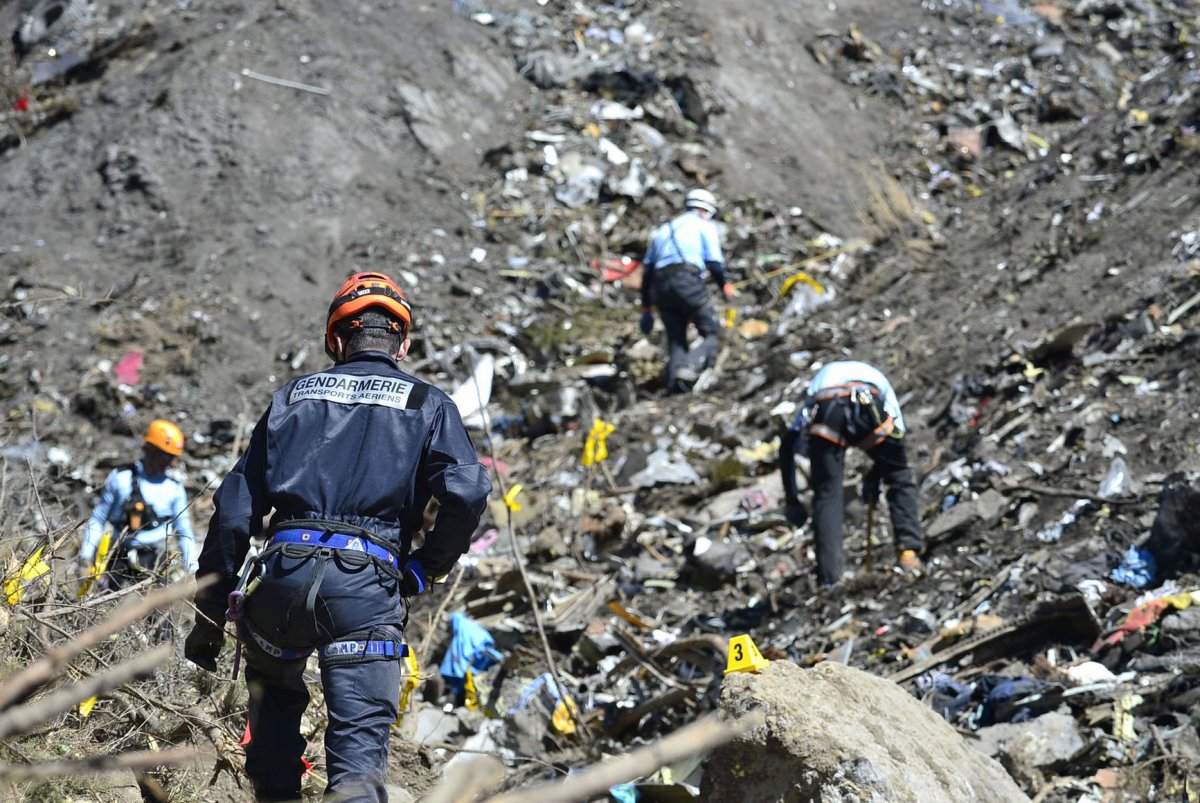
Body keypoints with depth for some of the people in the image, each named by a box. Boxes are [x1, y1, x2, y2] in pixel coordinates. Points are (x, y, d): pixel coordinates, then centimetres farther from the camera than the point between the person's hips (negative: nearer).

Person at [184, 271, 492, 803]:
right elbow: (467, 494, -5)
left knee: (275, 694, 31)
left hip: (283, 575, 2)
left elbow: (235, 509, 14)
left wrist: (209, 615, 18)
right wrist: (420, 573, 9)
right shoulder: (427, 405, 13)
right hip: (367, 588, -2)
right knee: (360, 745, -6)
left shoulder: (292, 396, 19)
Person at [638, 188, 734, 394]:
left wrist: (646, 309, 24)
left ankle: (674, 385, -8)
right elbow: (714, 263, 2)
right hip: (688, 281, -5)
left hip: (660, 288, 5)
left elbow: (647, 270, 24)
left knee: (676, 342, 10)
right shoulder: (705, 226, 14)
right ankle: (689, 368, -31)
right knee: (713, 335, -3)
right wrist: (725, 286, 22)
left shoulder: (663, 229, 30)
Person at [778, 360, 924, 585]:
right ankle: (908, 550, 12)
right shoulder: (876, 378, 42)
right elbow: (897, 434, 27)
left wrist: (792, 500, 34)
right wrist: (873, 478, 36)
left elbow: (787, 445, 32)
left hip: (825, 411, 1)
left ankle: (829, 580, 4)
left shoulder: (819, 380, 42)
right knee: (900, 478, 23)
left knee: (827, 495, 11)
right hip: (867, 406, -1)